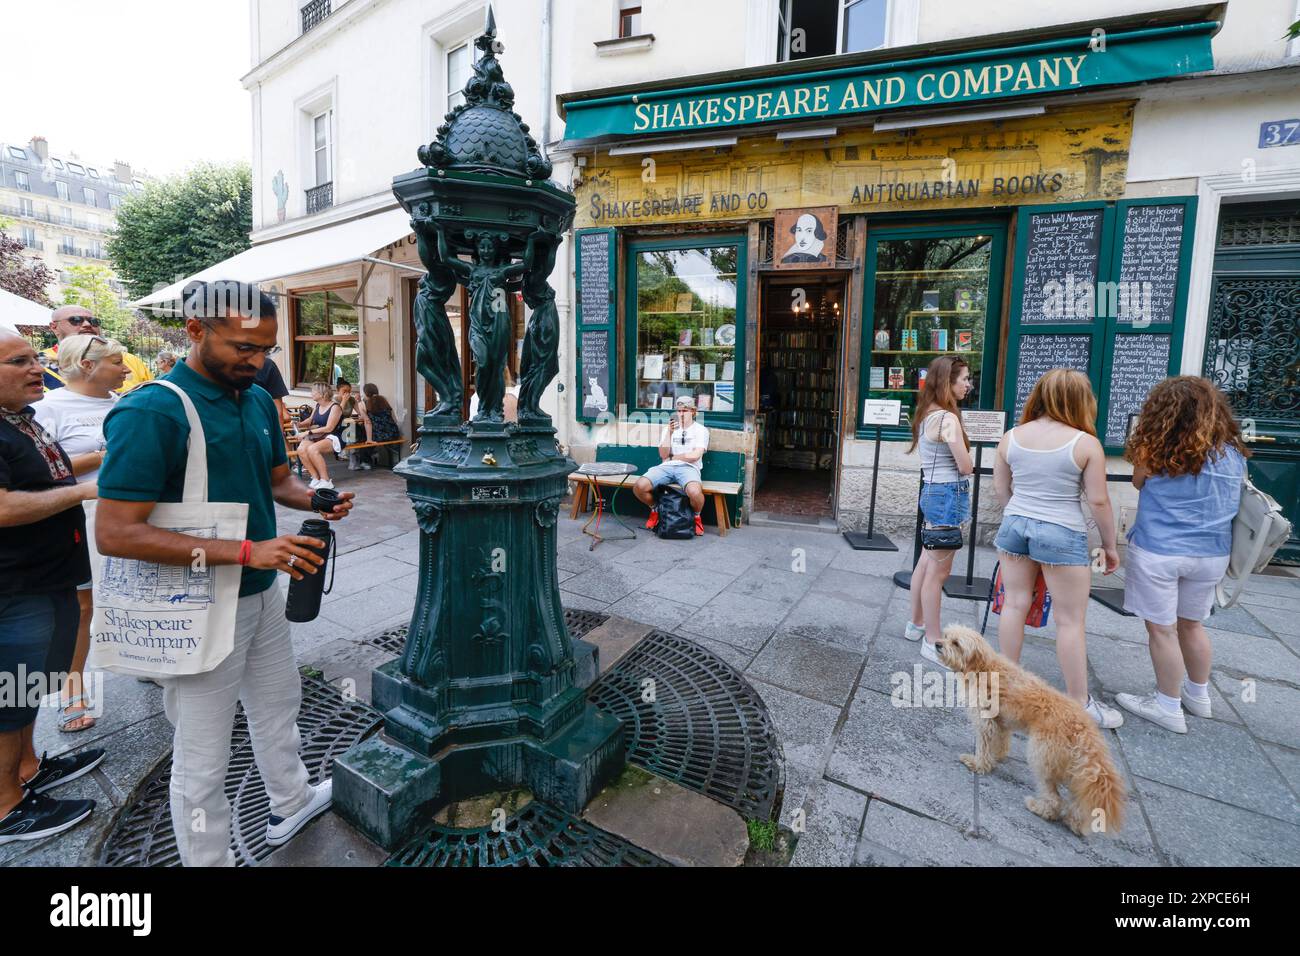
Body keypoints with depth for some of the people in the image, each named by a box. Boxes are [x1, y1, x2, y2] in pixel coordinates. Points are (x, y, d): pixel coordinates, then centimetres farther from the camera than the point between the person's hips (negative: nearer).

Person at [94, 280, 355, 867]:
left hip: (263, 594, 8)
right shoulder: (151, 412, -20)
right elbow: (114, 533, -24)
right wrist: (246, 551, -30)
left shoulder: (258, 400, 3)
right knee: (204, 757, 8)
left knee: (278, 706, 25)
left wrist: (316, 501, -7)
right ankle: (209, 858, 30)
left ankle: (290, 804, 48)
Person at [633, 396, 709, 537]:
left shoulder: (701, 430, 7)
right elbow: (663, 455, 6)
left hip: (688, 467, -3)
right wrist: (669, 433, -4)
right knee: (639, 487, -23)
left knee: (694, 491, -39)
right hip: (666, 467, 3)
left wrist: (673, 457, 4)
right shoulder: (668, 428, 18)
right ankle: (654, 510, 10)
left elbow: (695, 455, -7)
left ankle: (697, 517, -2)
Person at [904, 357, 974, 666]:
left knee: (927, 563, 18)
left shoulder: (926, 414, 10)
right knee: (938, 571, -2)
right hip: (950, 495, -10)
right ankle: (932, 642, 8)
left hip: (932, 491, 10)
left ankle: (917, 624, 32)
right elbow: (966, 467, -14)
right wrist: (965, 460, 6)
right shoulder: (948, 419, -18)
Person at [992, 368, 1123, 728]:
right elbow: (1098, 501, -8)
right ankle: (1079, 702, 17)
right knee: (1071, 620, 6)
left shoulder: (1012, 437, 0)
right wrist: (1109, 544, 5)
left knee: (1014, 605, 13)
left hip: (1015, 524, 4)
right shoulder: (1085, 443, -11)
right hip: (1062, 534, -4)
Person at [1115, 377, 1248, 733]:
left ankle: (1169, 707, 16)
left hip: (1158, 552, -6)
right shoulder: (1234, 452, 3)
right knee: (1191, 624, 22)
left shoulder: (1158, 451, -12)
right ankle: (1198, 694, 38)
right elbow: (1229, 499, 16)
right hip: (1212, 553, 6)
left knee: (1162, 629, 5)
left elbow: (1138, 483, 4)